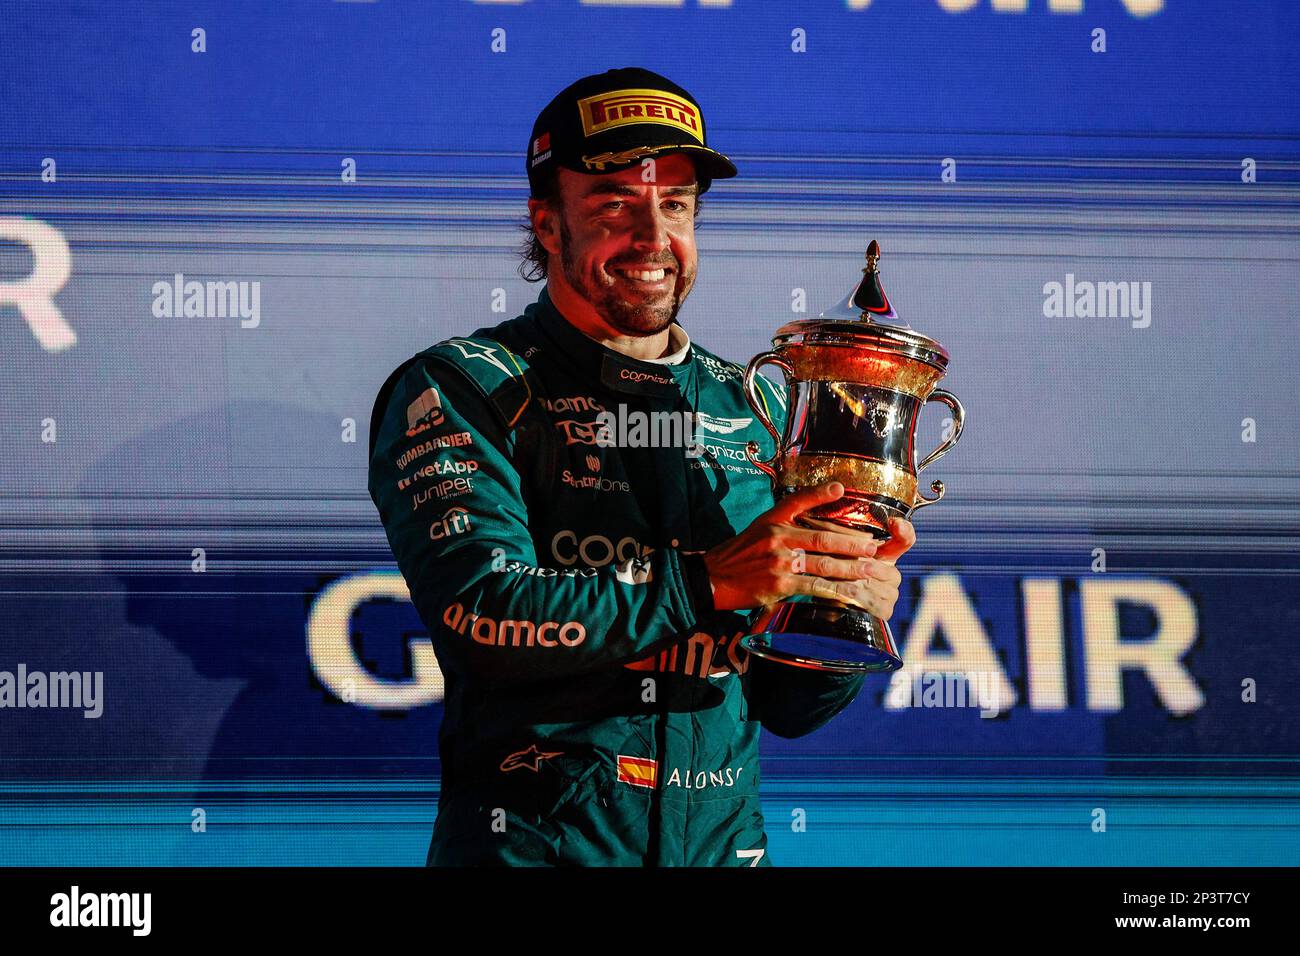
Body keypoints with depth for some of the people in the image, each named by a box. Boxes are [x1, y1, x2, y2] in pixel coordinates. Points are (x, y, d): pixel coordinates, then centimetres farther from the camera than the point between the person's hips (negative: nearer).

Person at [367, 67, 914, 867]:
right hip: (534, 842, -4)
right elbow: (479, 612, -17)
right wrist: (711, 580, -21)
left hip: (721, 843, 4)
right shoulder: (459, 390, -1)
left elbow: (784, 707, 12)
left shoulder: (754, 410, 11)